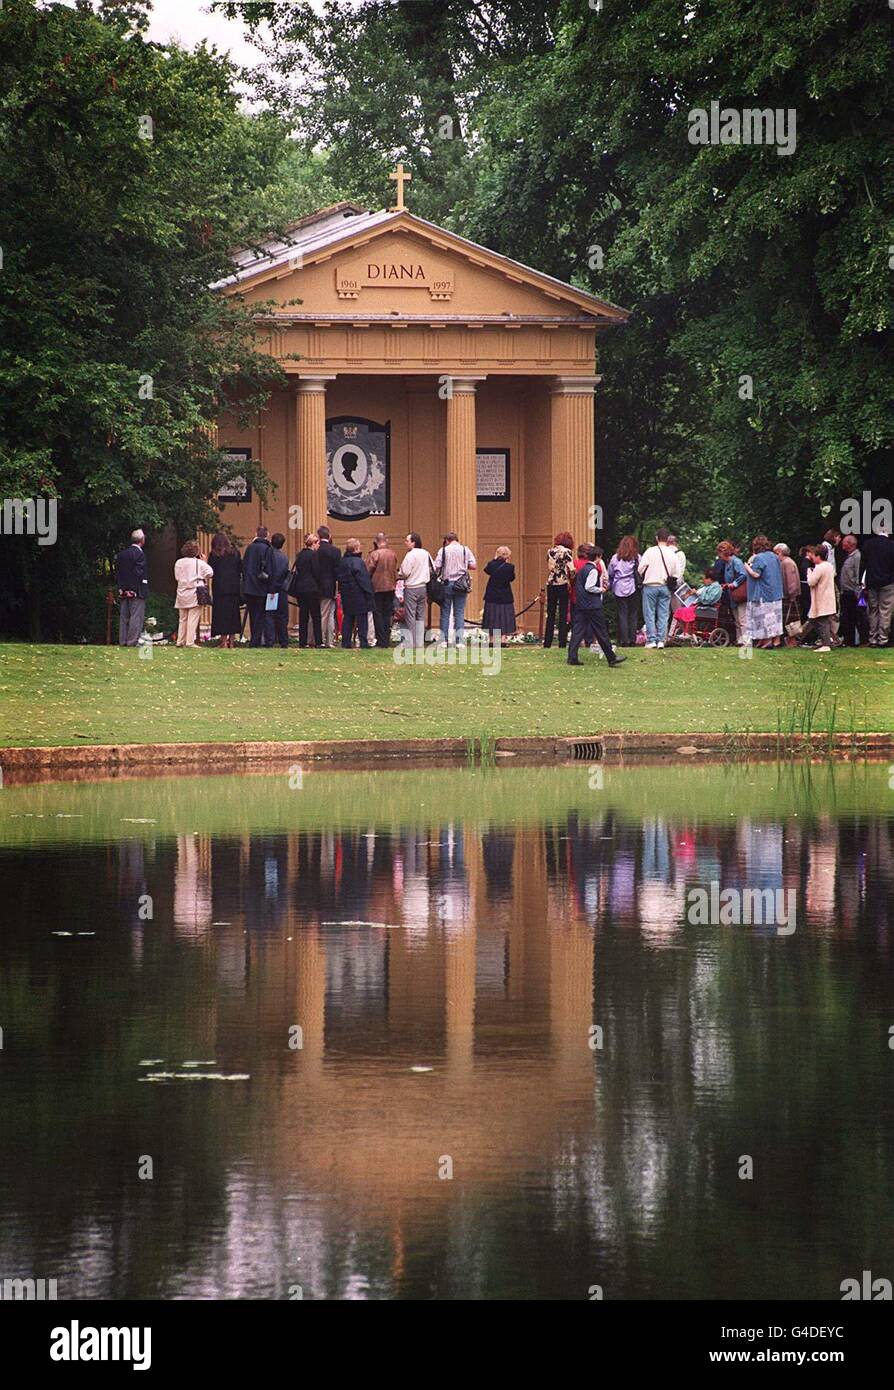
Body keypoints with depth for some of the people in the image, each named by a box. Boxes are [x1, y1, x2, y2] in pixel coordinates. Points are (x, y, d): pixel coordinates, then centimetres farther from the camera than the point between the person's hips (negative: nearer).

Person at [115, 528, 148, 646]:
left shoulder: (122, 554, 10)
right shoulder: (139, 553, -12)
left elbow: (117, 571, 11)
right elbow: (140, 572, -17)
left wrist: (120, 586, 13)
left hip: (123, 591, 7)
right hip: (136, 591, -7)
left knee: (124, 616, 10)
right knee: (136, 616, -5)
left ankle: (123, 640, 13)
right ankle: (133, 641, -8)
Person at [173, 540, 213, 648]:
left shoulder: (179, 563, 4)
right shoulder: (199, 563, -8)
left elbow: (177, 576, 10)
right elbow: (209, 573, -2)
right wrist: (205, 562, 7)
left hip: (182, 594, 5)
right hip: (194, 594, -5)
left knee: (183, 619, 13)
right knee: (193, 619, -5)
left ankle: (180, 641, 13)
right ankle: (190, 642, -10)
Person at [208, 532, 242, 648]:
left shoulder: (214, 555, -3)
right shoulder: (235, 553, 7)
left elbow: (210, 571, -4)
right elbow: (241, 569, 8)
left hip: (220, 588, -3)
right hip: (234, 586, 3)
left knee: (221, 613, -1)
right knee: (233, 612, 8)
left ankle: (224, 641, -6)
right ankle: (231, 640, 6)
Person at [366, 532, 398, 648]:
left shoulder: (374, 554, -13)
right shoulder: (392, 554, 1)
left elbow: (368, 572, -8)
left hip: (377, 587, -4)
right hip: (390, 587, 4)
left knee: (378, 615, 2)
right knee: (387, 614, 10)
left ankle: (381, 640, -1)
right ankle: (387, 640, 10)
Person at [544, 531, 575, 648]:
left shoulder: (550, 551, 5)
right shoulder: (567, 552, -8)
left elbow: (548, 568, 6)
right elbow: (571, 569, -14)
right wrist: (572, 579, 2)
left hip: (551, 585, 4)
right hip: (563, 585, -4)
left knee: (550, 614, 10)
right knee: (563, 615, 1)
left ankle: (547, 643, 9)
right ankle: (562, 643, -1)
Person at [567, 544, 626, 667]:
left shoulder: (582, 569, 13)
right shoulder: (593, 570, -13)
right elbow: (589, 587, -21)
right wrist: (600, 590, -5)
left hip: (580, 605, 8)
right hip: (593, 605, -8)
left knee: (577, 630, 4)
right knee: (601, 632, -1)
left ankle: (572, 657, -3)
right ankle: (611, 658, 5)